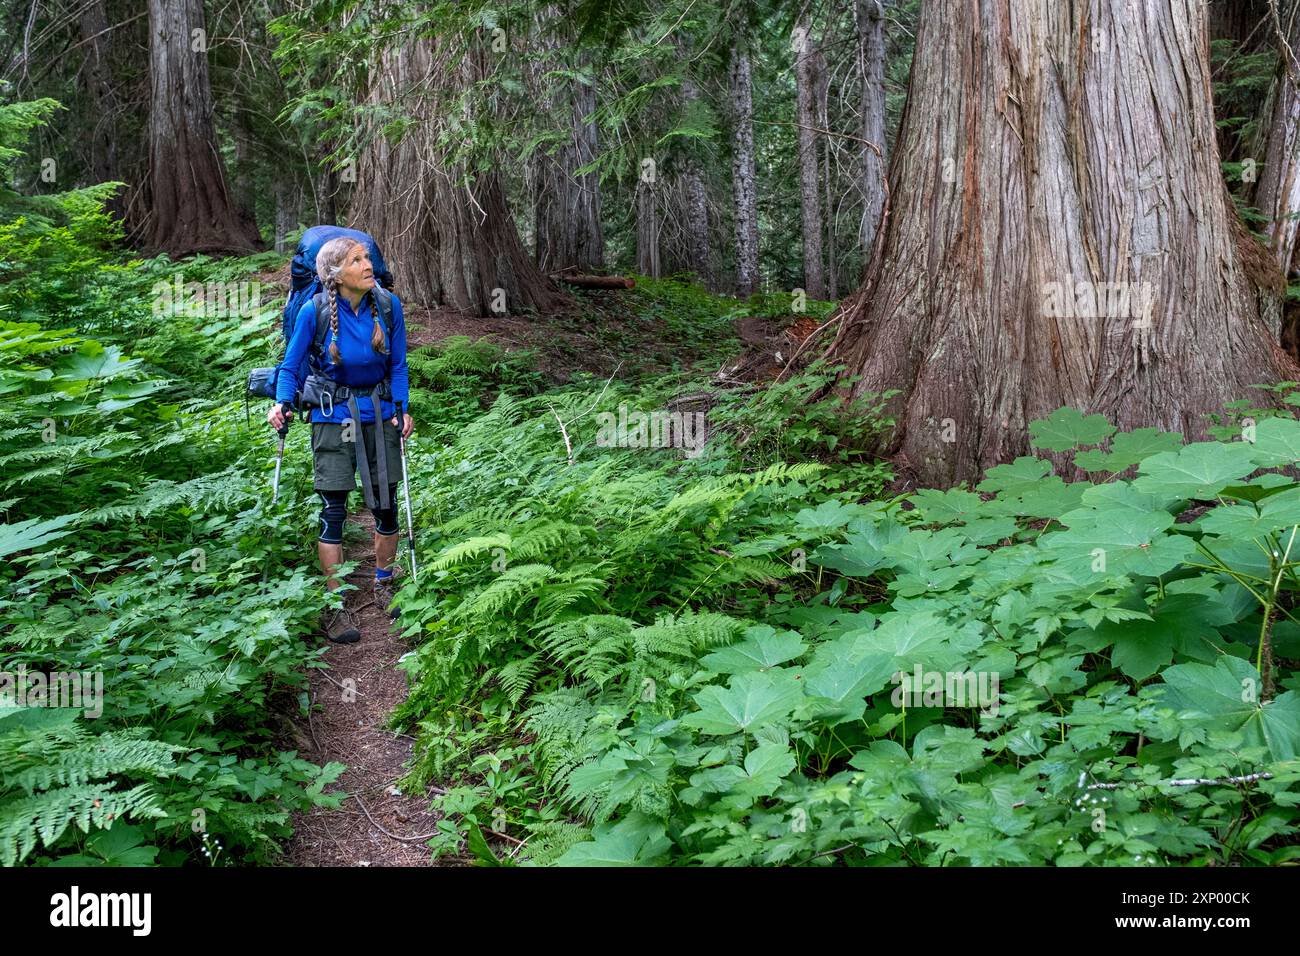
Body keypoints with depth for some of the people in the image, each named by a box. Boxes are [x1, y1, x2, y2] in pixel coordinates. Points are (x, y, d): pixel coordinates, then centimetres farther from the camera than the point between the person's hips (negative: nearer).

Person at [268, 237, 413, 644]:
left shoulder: (388, 305, -8)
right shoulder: (314, 311, -14)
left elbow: (398, 366, 4)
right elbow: (290, 366, -4)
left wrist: (403, 409, -7)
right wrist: (282, 404, -21)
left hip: (379, 411, 3)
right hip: (333, 414, -3)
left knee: (386, 505, 8)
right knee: (333, 511, -4)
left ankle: (384, 586, 30)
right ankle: (336, 606, 7)